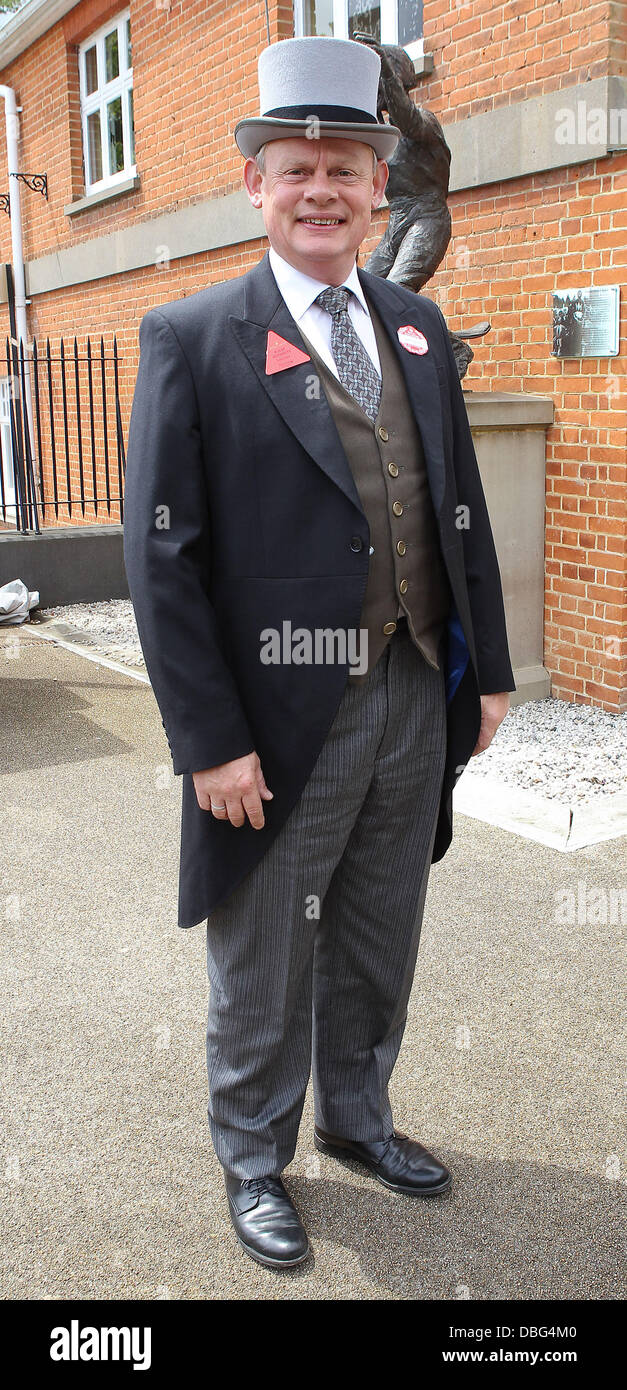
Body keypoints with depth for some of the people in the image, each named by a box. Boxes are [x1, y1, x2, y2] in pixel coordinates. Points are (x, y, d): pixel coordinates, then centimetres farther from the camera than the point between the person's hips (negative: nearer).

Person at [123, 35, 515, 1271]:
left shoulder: (417, 327, 9)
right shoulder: (191, 338, -8)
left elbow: (461, 509, 12)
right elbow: (161, 556, -12)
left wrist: (488, 667, 9)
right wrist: (209, 740, -15)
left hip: (416, 704, 6)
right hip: (283, 718, -5)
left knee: (378, 945, 21)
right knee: (265, 963, 12)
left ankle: (357, 1115, 44)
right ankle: (254, 1161, 35)